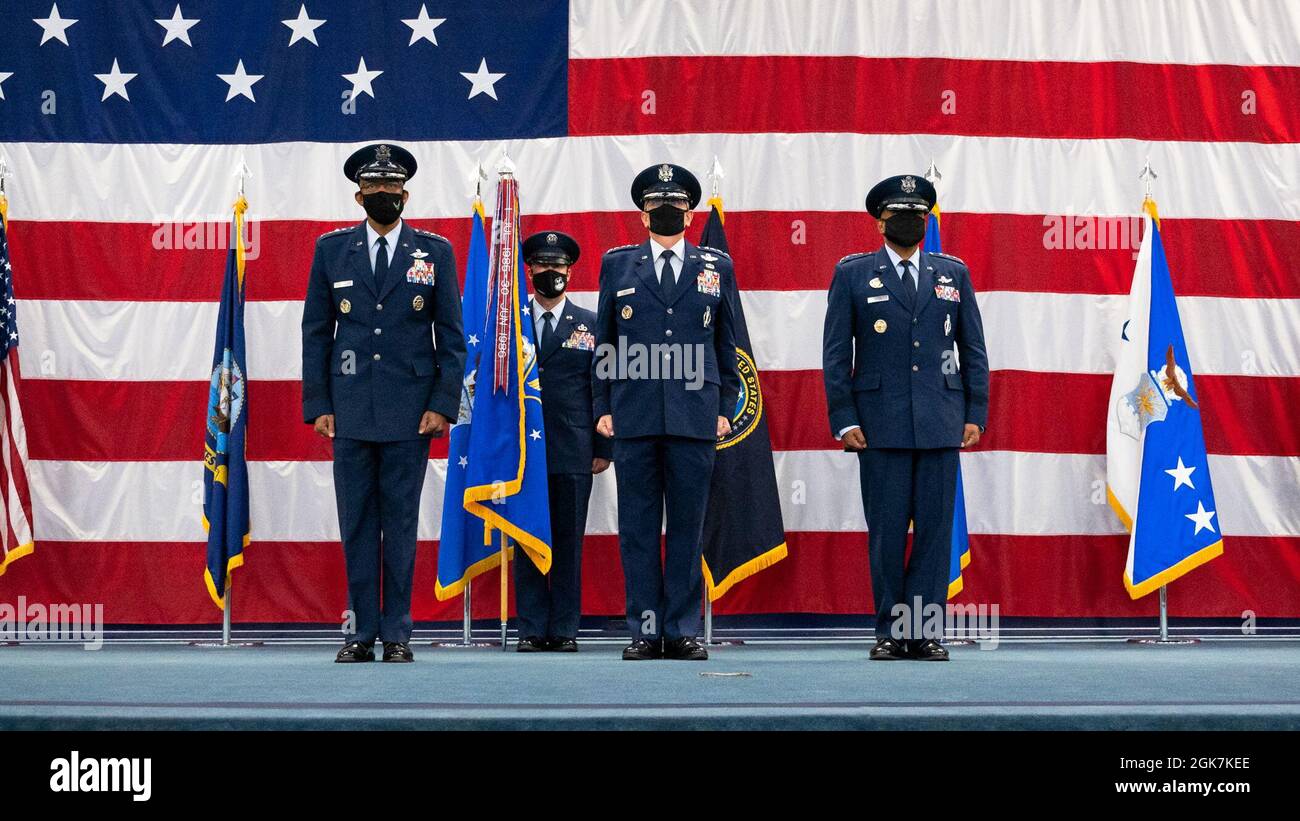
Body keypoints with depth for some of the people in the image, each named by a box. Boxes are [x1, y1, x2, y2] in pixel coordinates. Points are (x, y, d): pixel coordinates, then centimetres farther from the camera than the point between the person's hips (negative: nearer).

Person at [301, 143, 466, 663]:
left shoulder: (434, 252, 6)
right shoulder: (332, 249, 8)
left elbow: (451, 336, 6)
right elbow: (316, 332, 9)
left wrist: (443, 404, -3)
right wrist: (317, 404, 2)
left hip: (410, 411, -1)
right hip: (351, 410, 1)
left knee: (401, 523, 1)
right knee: (356, 523, 2)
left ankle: (397, 634, 7)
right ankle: (362, 632, 8)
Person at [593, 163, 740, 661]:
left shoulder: (715, 267, 11)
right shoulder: (618, 265, 10)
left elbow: (726, 343, 13)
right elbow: (604, 341, 11)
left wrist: (725, 408, 7)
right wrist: (603, 407, 5)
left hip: (694, 415, 0)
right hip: (634, 415, 0)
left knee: (687, 527, 2)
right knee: (638, 528, 1)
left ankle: (683, 632, 7)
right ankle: (646, 631, 6)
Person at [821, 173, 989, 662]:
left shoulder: (953, 273, 13)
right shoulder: (852, 274, 6)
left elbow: (973, 350, 13)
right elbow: (836, 353, 3)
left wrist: (975, 414, 4)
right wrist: (844, 420, -4)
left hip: (941, 423, 2)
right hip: (881, 424, -2)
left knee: (935, 530, 0)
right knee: (886, 532, 0)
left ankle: (923, 632, 4)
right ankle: (890, 632, 8)